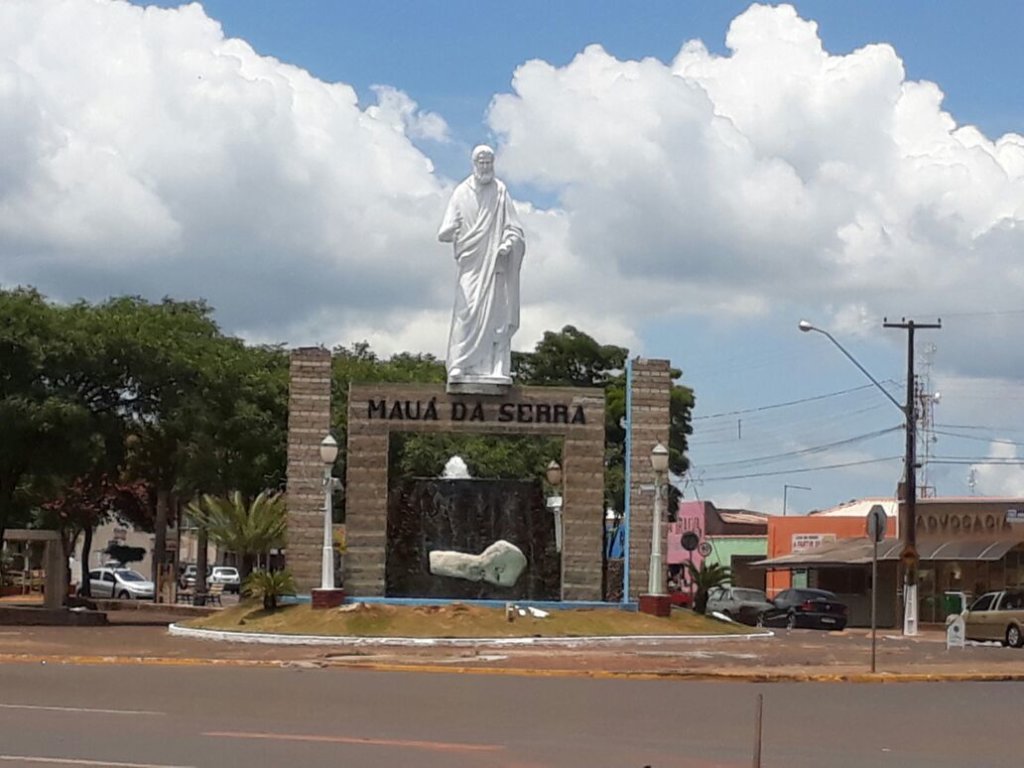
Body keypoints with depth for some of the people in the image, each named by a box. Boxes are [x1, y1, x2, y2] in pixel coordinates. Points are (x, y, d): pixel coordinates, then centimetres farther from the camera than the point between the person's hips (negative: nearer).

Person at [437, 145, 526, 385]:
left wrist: (508, 243, -10)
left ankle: (494, 366, -6)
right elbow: (450, 226, 6)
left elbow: (512, 226, 6)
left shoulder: (500, 192, 9)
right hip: (469, 261, -1)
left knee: (494, 311, -4)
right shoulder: (462, 192, 9)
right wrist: (447, 233, -13)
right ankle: (460, 364, -15)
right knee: (466, 311, -11)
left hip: (493, 263, 1)